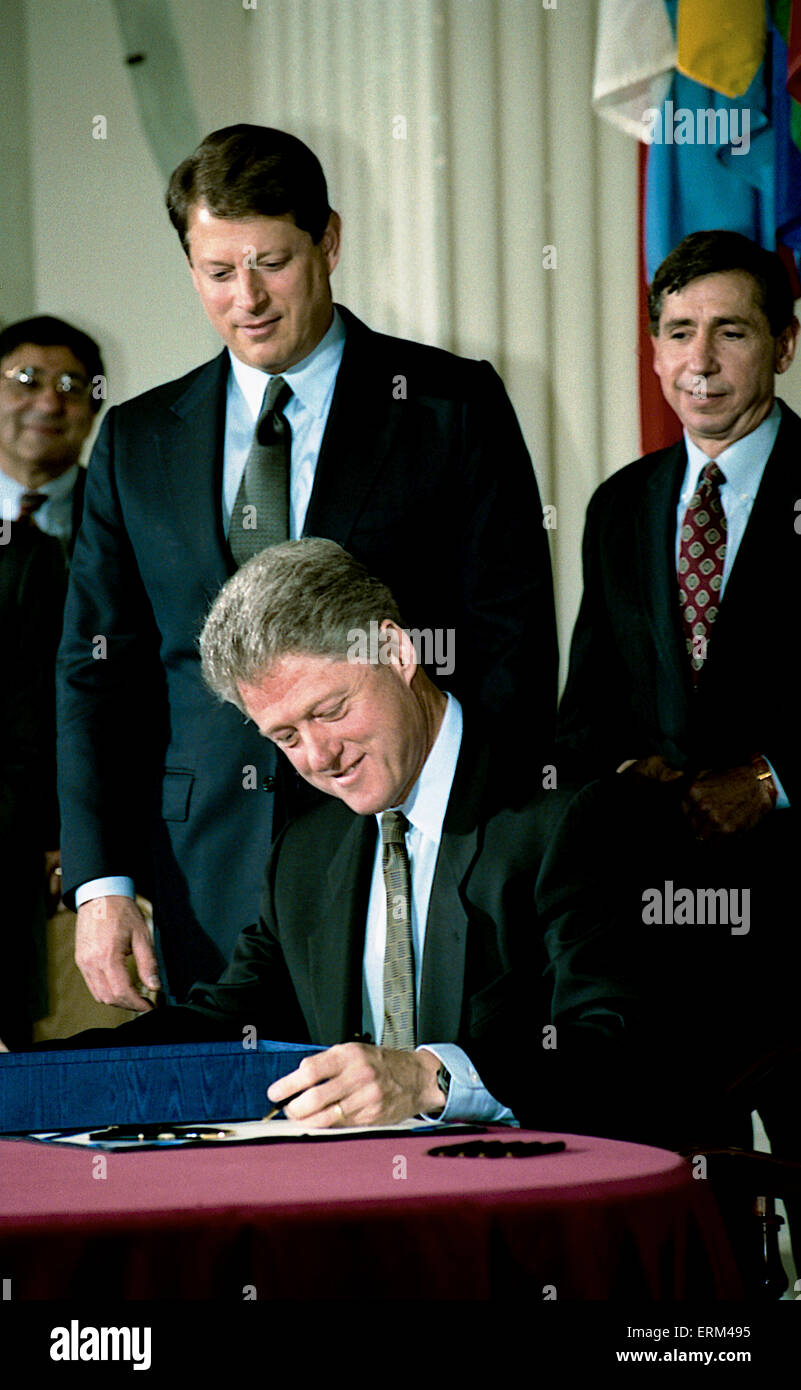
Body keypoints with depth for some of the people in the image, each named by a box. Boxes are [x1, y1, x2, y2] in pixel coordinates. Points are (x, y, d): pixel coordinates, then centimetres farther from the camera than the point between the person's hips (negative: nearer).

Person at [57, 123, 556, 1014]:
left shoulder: (454, 408, 4)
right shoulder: (137, 441, 13)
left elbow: (511, 643, 1)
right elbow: (97, 670, 11)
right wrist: (101, 885, 0)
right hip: (207, 887, 2)